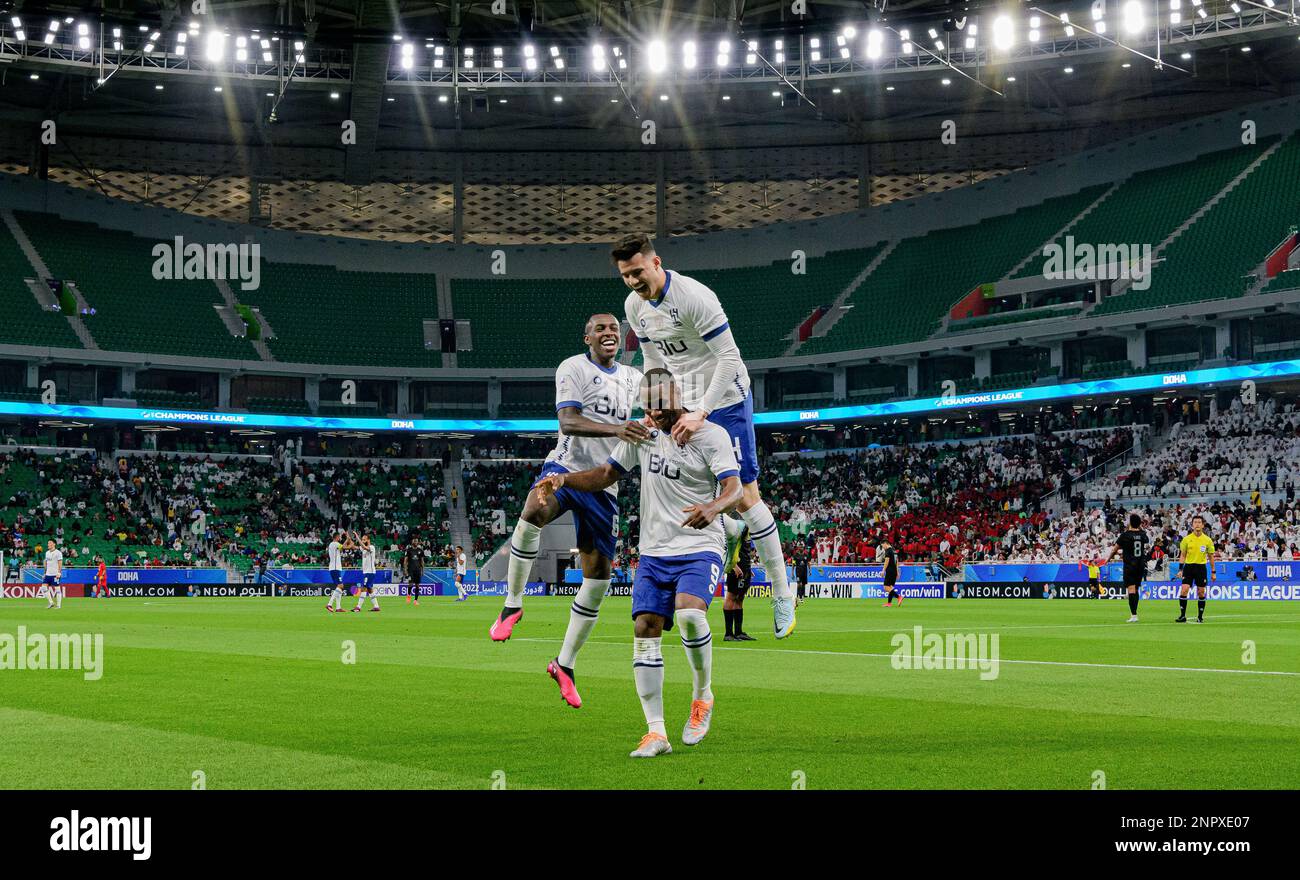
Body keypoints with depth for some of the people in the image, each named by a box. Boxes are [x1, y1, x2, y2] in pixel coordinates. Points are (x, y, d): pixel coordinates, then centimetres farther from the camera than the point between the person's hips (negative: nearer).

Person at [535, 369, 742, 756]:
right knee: (645, 629, -8)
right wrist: (563, 479, -2)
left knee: (689, 614, -29)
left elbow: (734, 489, -18)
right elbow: (605, 475, 15)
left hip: (700, 548, -5)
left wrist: (713, 507, -40)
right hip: (654, 551, 5)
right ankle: (656, 732, -5)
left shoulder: (711, 435, -8)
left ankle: (702, 695, -2)